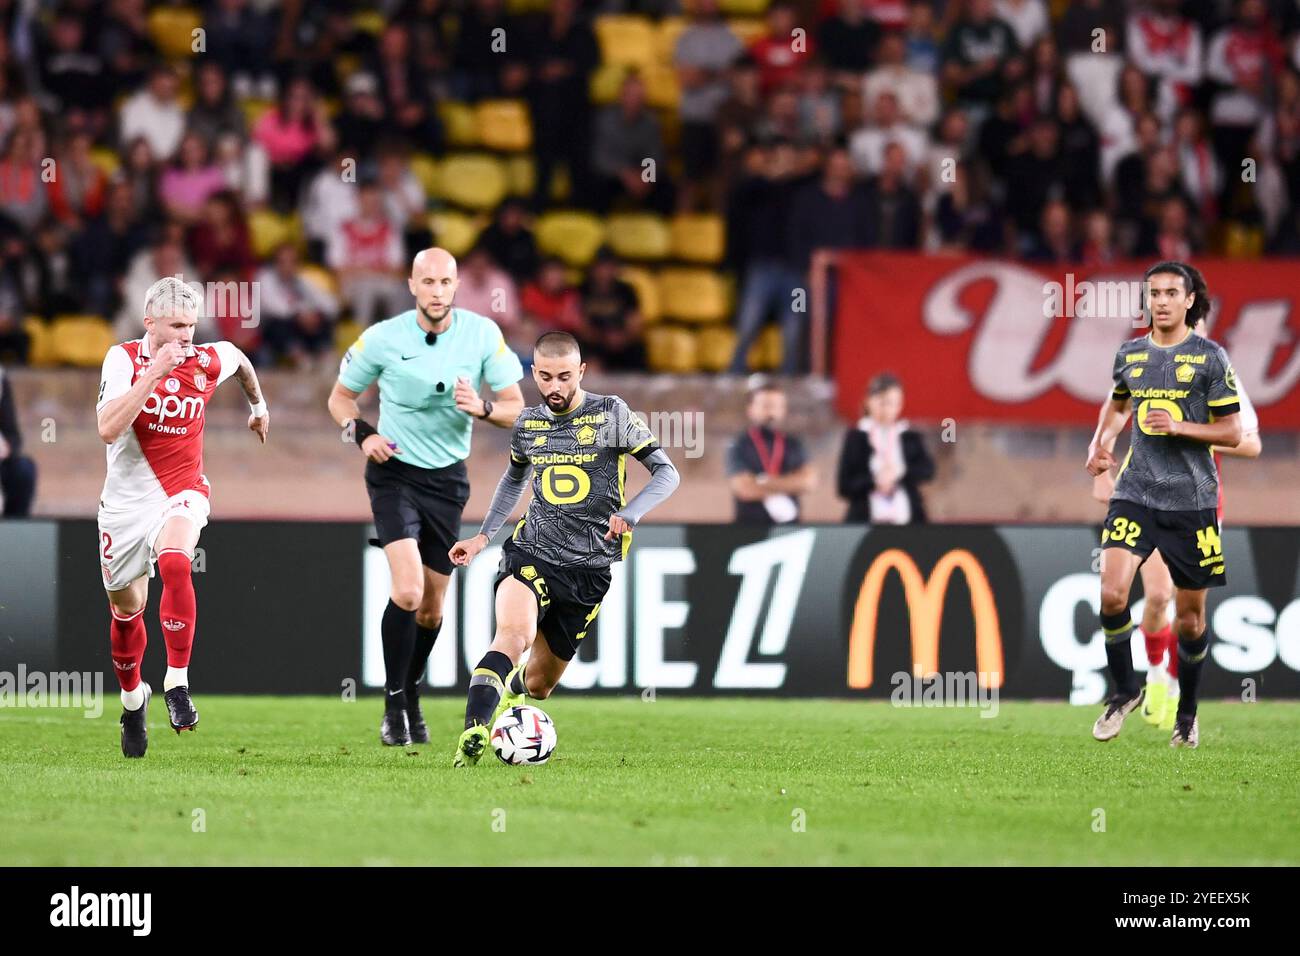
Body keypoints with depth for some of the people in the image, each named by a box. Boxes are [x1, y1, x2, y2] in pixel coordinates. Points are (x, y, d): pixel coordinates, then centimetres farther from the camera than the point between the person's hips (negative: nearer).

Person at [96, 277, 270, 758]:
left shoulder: (208, 360, -6)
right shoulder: (123, 358, -13)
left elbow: (240, 358, 20)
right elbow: (108, 429, -28)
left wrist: (258, 403, 35)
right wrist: (153, 371, -31)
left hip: (181, 491, -1)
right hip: (127, 497, 1)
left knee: (174, 562, -33)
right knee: (126, 609, 12)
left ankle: (177, 684, -29)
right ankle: (133, 699, 38)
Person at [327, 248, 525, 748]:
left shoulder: (483, 333, -7)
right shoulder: (382, 338, -10)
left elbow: (515, 408, -2)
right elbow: (340, 396, 5)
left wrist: (482, 408, -23)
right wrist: (362, 434, -15)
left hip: (448, 479, 3)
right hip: (395, 471, -3)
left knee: (431, 606, 9)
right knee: (407, 589, -21)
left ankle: (411, 695, 34)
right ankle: (394, 706, -9)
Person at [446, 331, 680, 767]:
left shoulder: (611, 414, -3)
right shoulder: (527, 425, 8)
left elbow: (666, 473, -1)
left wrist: (629, 515, -18)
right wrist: (483, 535, 23)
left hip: (589, 567, -1)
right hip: (532, 554, 1)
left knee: (538, 684, 8)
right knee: (513, 633, -32)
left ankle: (512, 690, 45)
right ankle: (474, 733, -42)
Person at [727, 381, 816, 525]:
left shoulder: (794, 445, 12)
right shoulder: (739, 448, 1)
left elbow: (809, 481, 0)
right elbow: (745, 489, -10)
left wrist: (767, 483, -8)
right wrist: (789, 484, -2)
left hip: (788, 526, 3)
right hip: (751, 526, -3)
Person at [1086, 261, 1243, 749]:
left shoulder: (1210, 358, -3)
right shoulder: (1130, 355, 8)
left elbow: (1232, 433, -3)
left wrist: (1178, 426, -17)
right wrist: (1099, 442, 10)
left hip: (1191, 500, -2)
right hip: (1136, 492, 2)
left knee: (1189, 617, 5)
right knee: (1111, 593, -18)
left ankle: (1187, 712, 26)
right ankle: (1124, 690, 4)